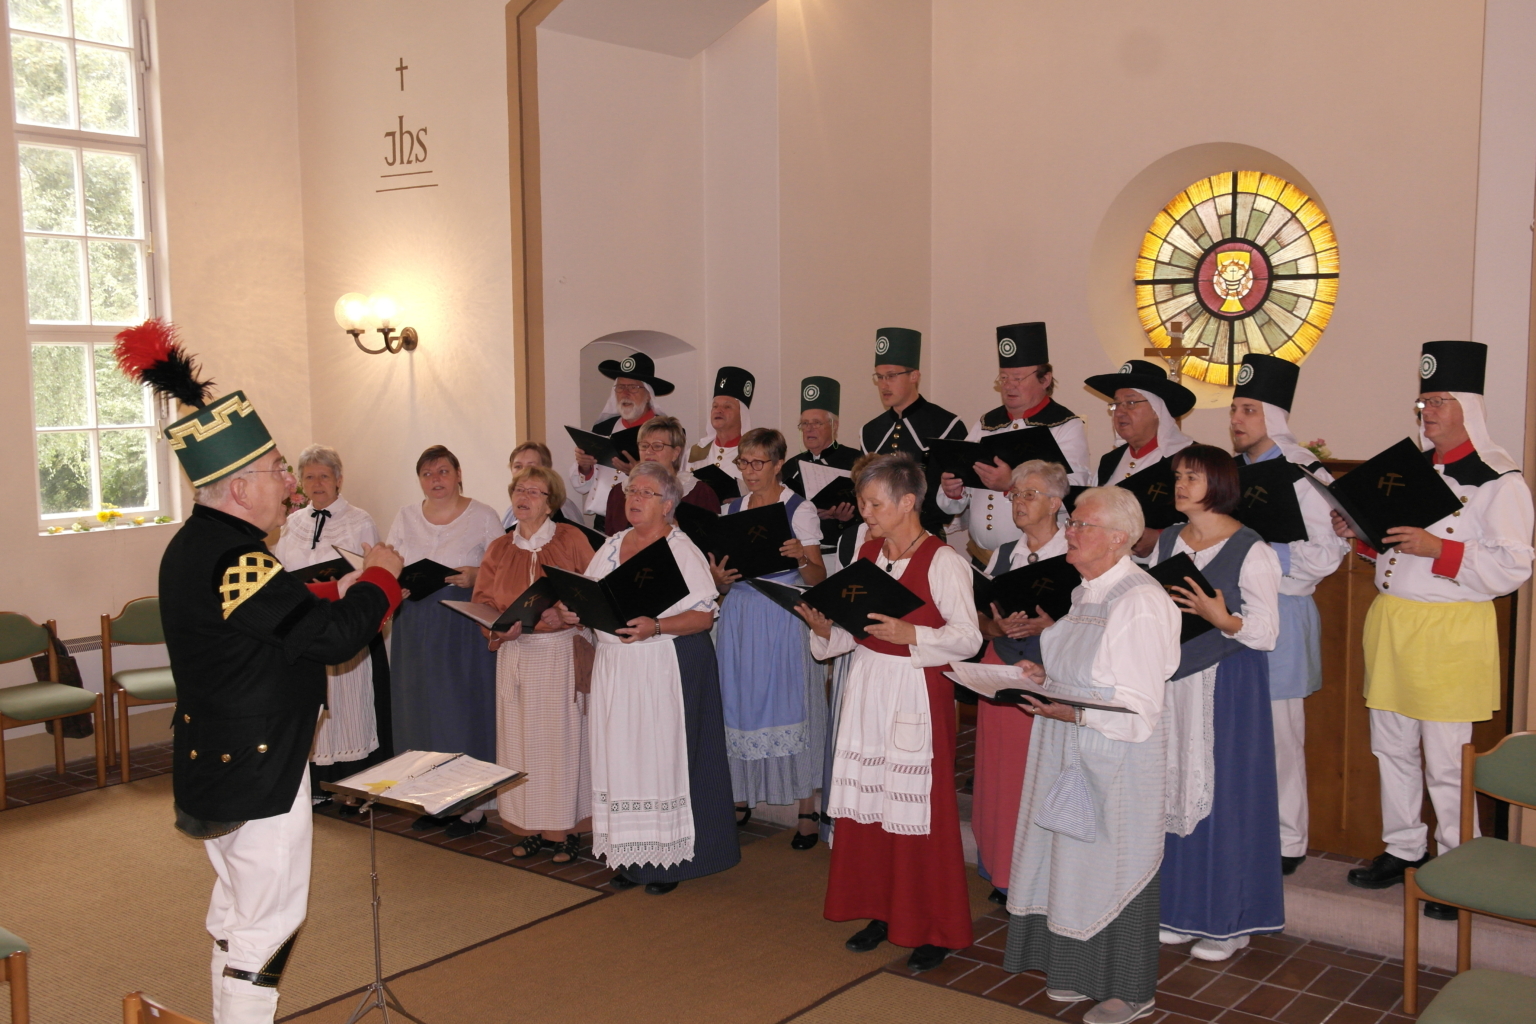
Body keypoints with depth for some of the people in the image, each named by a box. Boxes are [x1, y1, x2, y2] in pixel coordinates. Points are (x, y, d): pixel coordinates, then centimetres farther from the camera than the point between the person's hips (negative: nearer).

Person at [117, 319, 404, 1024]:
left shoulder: (191, 546, 5)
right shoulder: (236, 562, -27)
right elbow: (335, 636, -25)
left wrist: (341, 589, 6)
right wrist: (379, 576, -9)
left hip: (215, 760, 11)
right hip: (259, 769, -10)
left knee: (236, 913, 23)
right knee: (269, 921, 1)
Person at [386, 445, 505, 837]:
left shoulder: (483, 516, 0)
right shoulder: (406, 517, 12)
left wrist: (475, 574, -18)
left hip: (465, 627, -4)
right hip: (415, 627, 4)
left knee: (465, 711, -3)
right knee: (421, 712, 6)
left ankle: (472, 805, 5)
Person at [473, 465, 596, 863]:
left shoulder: (570, 539, -1)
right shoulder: (498, 549, 10)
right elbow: (482, 601, 6)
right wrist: (500, 628, -12)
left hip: (562, 652, -3)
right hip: (515, 652, 4)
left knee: (560, 737, -1)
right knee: (518, 737, 5)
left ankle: (565, 829, 9)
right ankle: (529, 827, 16)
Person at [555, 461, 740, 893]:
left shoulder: (682, 550, -7)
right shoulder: (611, 547, 13)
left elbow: (704, 615, -12)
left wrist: (657, 627, -25)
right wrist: (573, 613, -4)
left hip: (666, 668, -6)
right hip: (614, 667, 6)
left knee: (662, 757, -3)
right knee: (619, 757, 6)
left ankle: (668, 859, 7)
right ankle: (630, 856, 14)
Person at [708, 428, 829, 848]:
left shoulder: (799, 509, -2)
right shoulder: (732, 510, 12)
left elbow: (818, 578, -6)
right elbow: (720, 582, 13)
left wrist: (801, 557, -26)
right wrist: (721, 579, -9)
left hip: (786, 620, -4)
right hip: (739, 619, 5)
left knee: (791, 706, -4)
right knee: (740, 704, 6)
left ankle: (808, 810, 4)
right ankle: (739, 799, 19)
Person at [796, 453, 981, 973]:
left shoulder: (943, 560, -10)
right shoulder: (867, 552, 10)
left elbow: (968, 637, -11)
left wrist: (910, 634, -23)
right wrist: (826, 629, -4)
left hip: (917, 693, -6)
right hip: (867, 686, 6)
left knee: (918, 809, -1)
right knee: (867, 802, 9)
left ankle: (933, 930, 12)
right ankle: (880, 912, 24)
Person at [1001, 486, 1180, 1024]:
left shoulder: (1141, 603, -20)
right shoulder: (1087, 592, 8)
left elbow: (1140, 710, -21)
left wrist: (1073, 712, -31)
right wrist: (1047, 678, 4)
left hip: (1116, 760, -8)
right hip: (1071, 753, 8)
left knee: (1114, 866, 5)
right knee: (1075, 859, 16)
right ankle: (1084, 972, 31)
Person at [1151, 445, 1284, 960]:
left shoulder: (1251, 551, -10)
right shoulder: (1168, 541, 9)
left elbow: (1266, 633, -10)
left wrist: (1221, 619, -26)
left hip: (1229, 686, -6)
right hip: (1173, 679, 6)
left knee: (1225, 794, 0)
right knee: (1175, 789, 10)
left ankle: (1229, 920, 13)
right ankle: (1181, 910, 22)